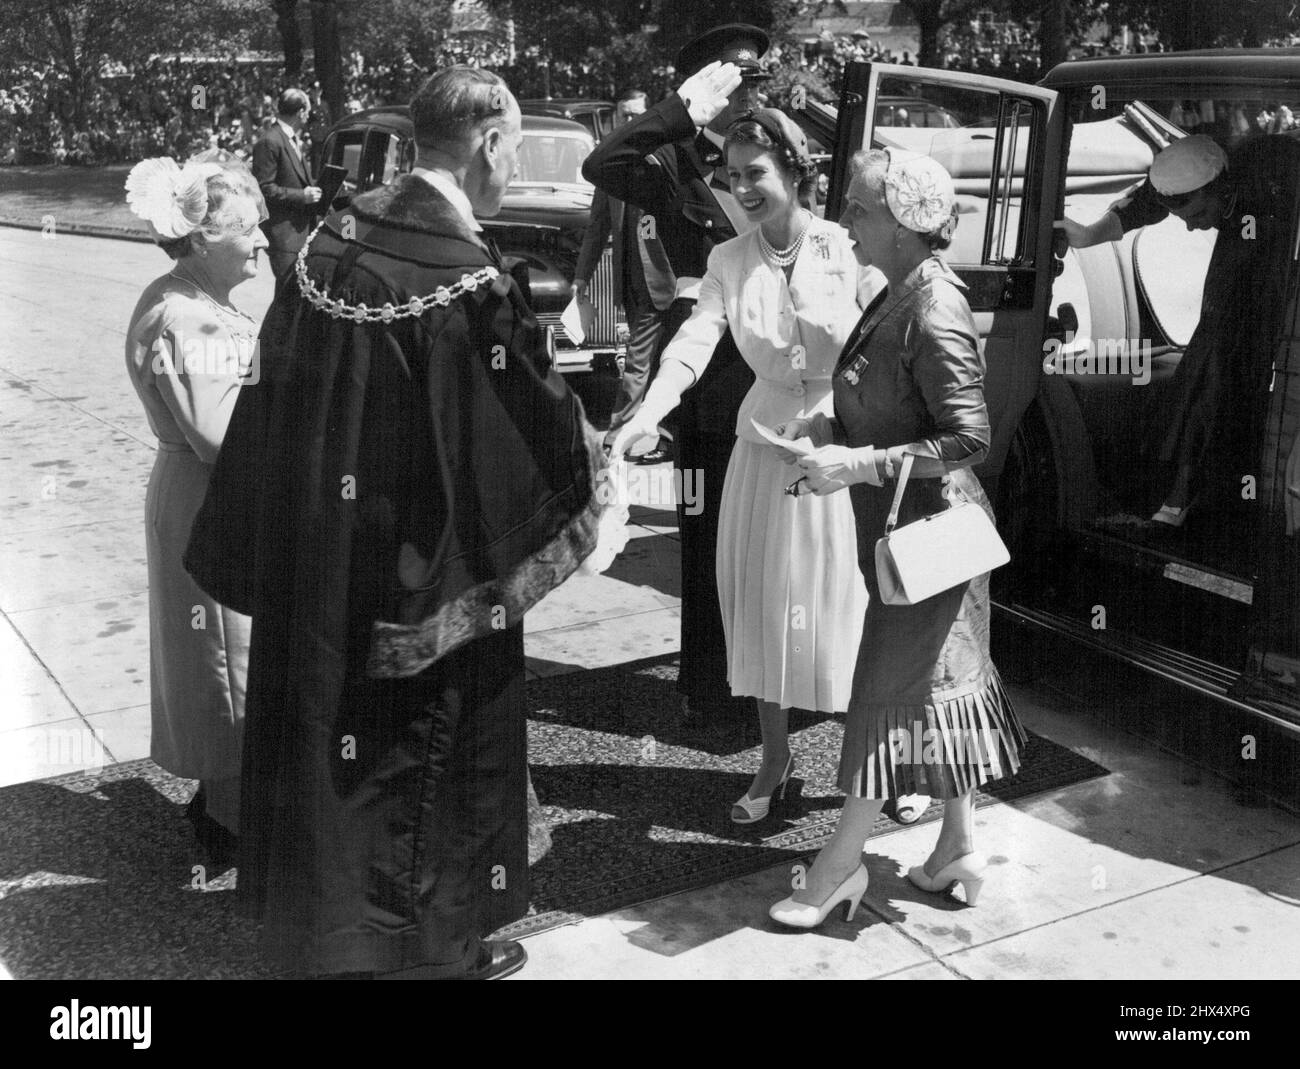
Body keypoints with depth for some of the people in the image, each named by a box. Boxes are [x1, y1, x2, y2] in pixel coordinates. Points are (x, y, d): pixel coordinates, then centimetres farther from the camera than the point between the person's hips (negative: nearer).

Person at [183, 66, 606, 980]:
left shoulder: (336, 238, 0)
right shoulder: (468, 275, -22)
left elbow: (282, 368, 9)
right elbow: (544, 414, -14)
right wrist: (595, 446, 7)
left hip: (319, 544, 7)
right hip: (425, 567, -7)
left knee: (332, 719, 20)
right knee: (431, 739, 11)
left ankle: (321, 913, 39)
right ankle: (438, 941, 29)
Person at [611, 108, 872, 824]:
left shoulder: (846, 250, -6)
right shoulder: (729, 261, 1)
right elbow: (694, 340, -14)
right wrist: (649, 413, -28)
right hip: (766, 449, 3)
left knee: (846, 609, 2)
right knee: (762, 606, 10)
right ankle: (774, 761, 28)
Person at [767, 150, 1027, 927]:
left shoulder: (933, 312, -21)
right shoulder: (896, 297, 7)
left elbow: (968, 438, -25)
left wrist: (857, 464, -25)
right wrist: (834, 429, 2)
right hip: (904, 523, 9)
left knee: (893, 686, 2)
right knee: (943, 681, 16)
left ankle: (844, 863, 15)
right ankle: (960, 844, 30)